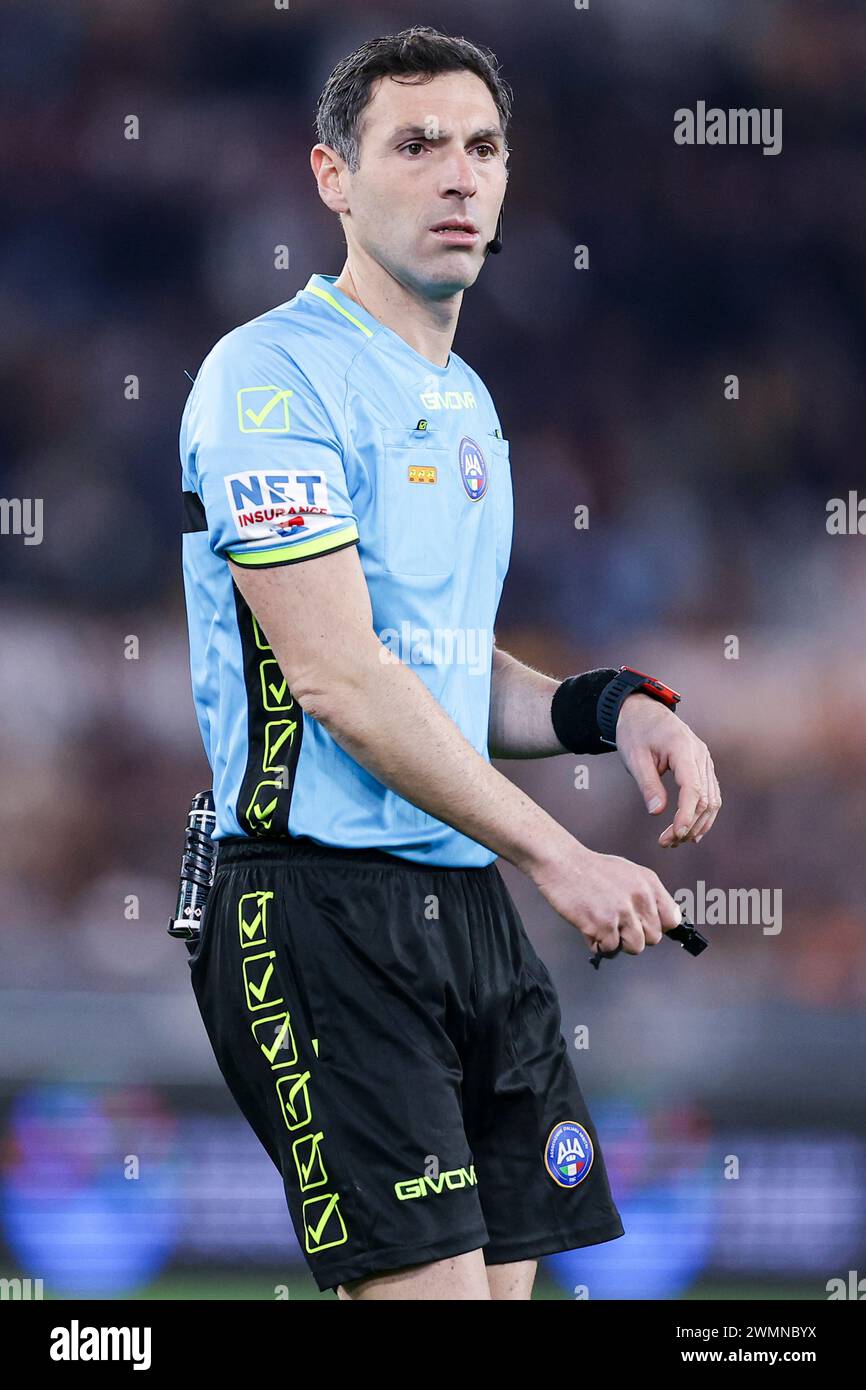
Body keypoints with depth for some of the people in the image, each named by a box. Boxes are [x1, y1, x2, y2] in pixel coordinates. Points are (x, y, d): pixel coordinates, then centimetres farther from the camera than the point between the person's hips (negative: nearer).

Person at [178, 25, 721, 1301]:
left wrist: (607, 710, 3)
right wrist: (557, 856, -15)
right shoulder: (273, 376, -10)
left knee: (507, 1272, 6)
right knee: (430, 1283, -14)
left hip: (468, 907, 9)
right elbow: (339, 678, -17)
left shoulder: (465, 404, 18)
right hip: (324, 907, -9)